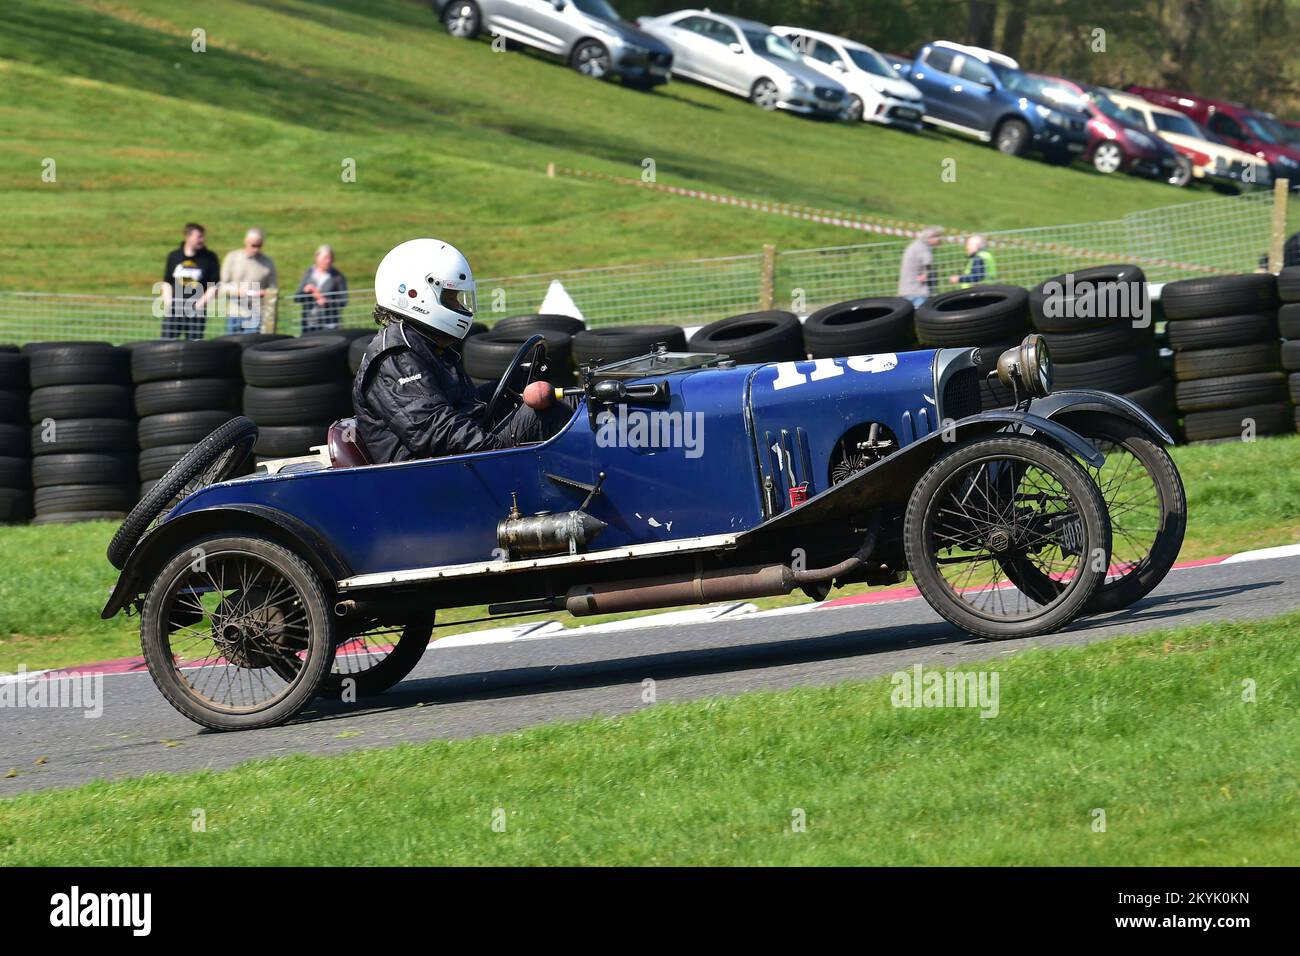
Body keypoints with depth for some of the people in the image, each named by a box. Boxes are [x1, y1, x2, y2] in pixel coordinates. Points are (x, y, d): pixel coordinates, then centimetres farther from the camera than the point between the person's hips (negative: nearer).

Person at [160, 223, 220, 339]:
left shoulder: (209, 258, 2)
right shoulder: (174, 256, 9)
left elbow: (214, 286, 1)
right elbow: (167, 282, 15)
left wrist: (201, 302, -10)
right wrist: (167, 302, 1)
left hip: (196, 310, -2)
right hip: (174, 309, 2)